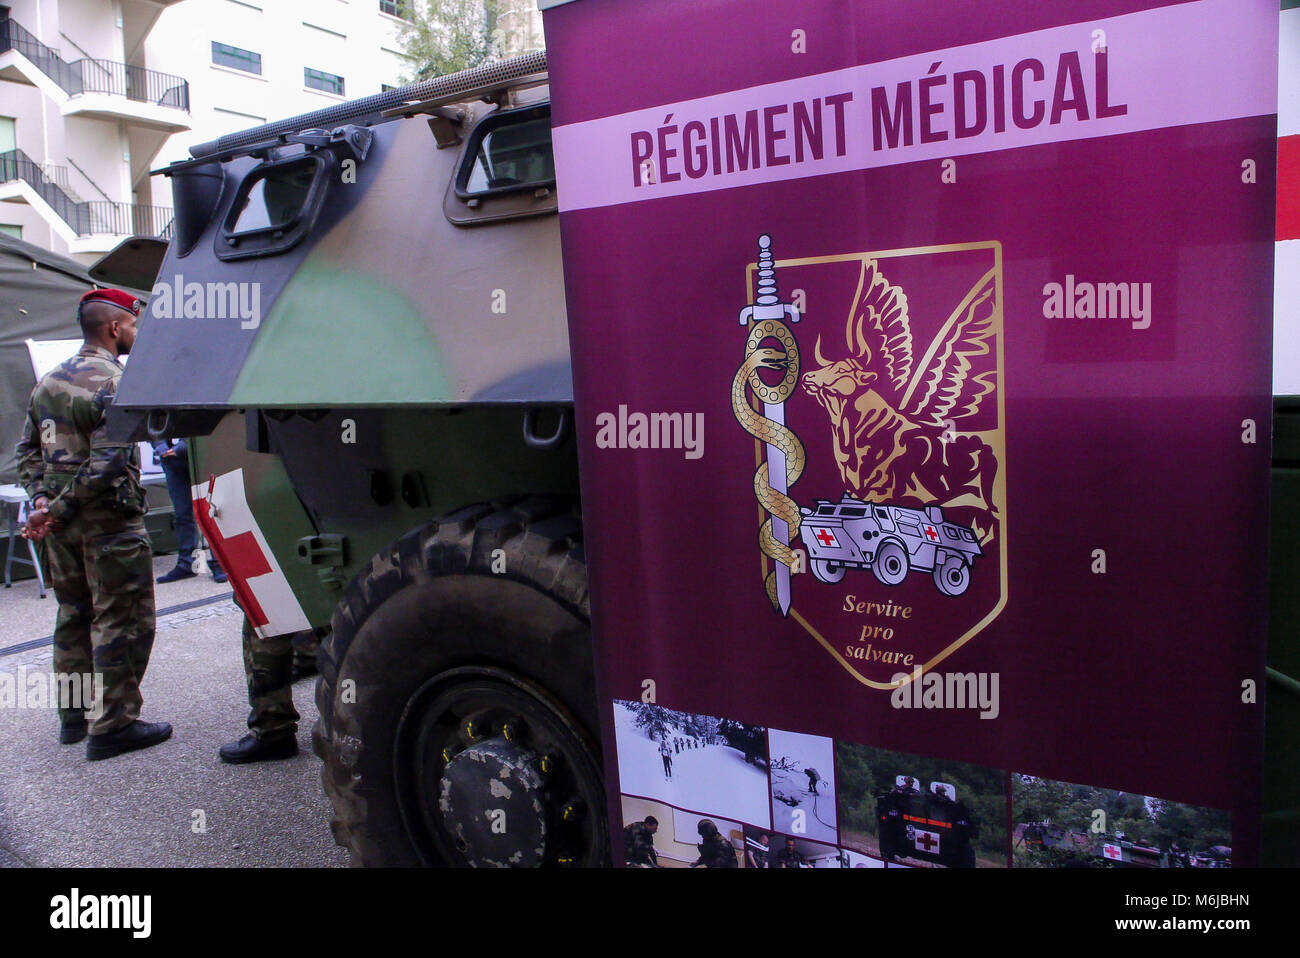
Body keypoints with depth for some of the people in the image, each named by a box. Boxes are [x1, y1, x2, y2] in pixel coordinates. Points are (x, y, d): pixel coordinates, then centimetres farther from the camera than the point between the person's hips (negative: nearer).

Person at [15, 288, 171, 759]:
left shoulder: (49, 381, 12)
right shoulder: (113, 383, -16)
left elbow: (27, 450, 13)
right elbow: (109, 463, -24)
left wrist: (41, 499, 4)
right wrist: (58, 510, -16)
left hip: (63, 522, 9)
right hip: (109, 522, -9)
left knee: (74, 615, 19)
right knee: (123, 621, -1)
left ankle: (72, 716, 29)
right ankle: (114, 725, 3)